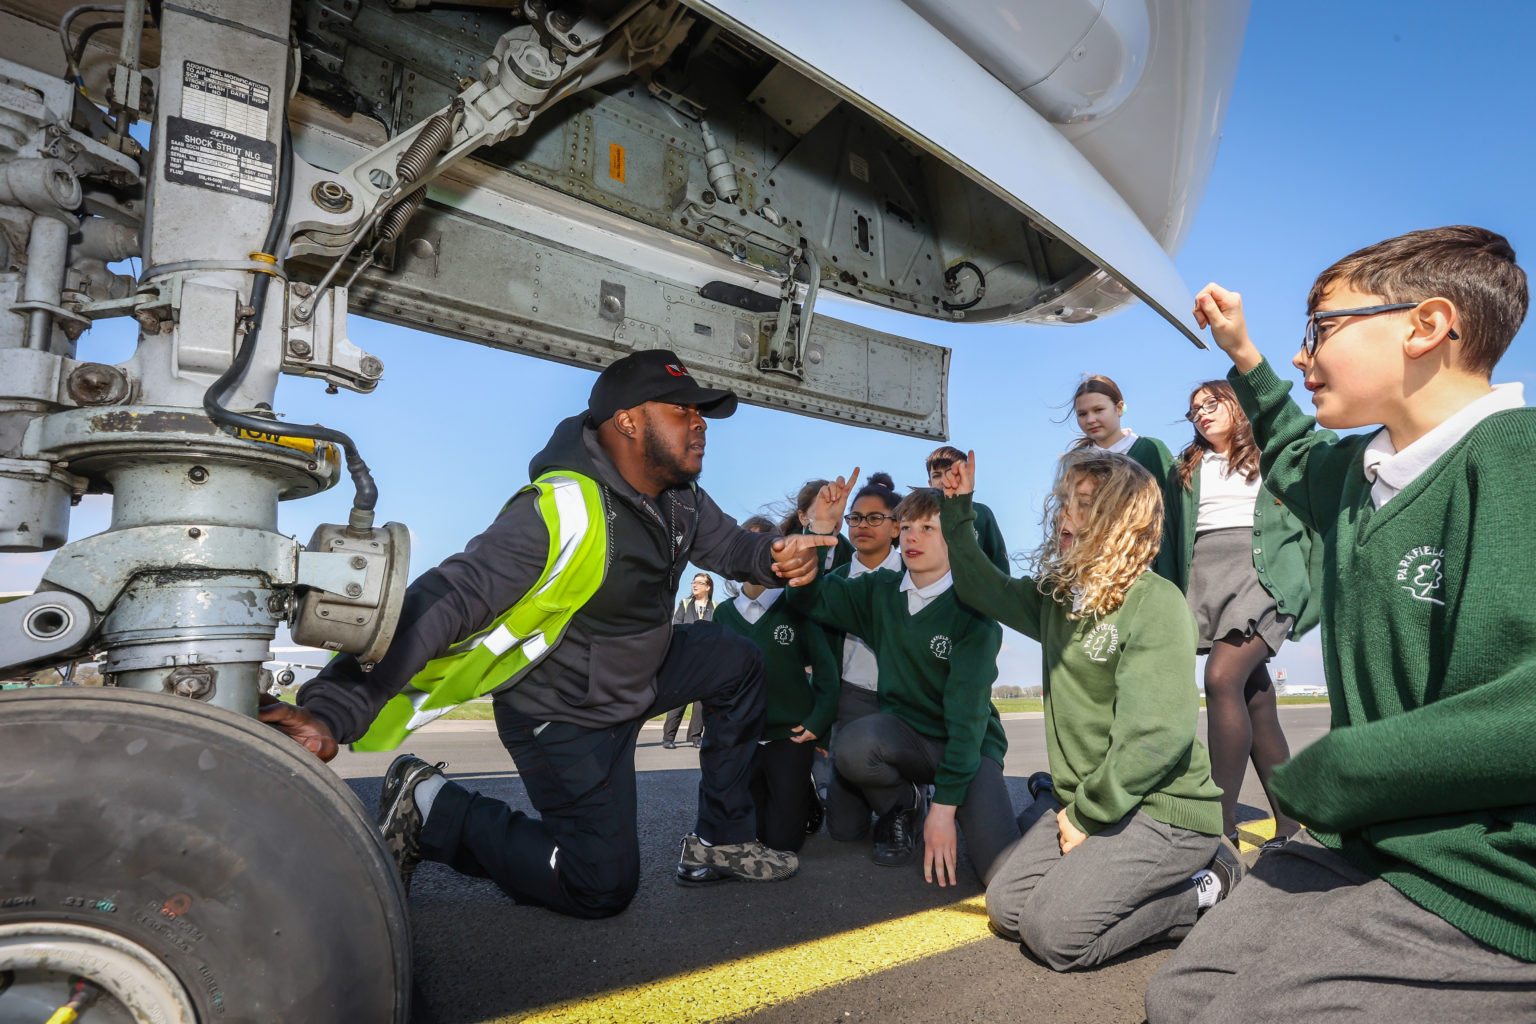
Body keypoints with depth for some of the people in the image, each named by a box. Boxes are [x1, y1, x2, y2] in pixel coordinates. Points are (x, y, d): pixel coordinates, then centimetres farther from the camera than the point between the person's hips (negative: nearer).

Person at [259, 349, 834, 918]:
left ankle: (721, 842, 12)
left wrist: (778, 557, -15)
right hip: (563, 714, -8)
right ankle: (431, 810, 5)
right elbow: (447, 601, -37)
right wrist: (332, 711, -46)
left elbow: (731, 546, 11)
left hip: (637, 675, 8)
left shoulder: (679, 497, -5)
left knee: (737, 662, 3)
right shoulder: (561, 512, -31)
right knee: (601, 887, -8)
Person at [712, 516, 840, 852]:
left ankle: (807, 792, 28)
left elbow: (824, 664, -2)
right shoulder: (725, 613, 6)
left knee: (783, 840, -1)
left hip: (790, 735, -3)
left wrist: (819, 720, -9)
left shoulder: (794, 606, -4)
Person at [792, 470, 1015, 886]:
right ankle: (903, 805, 2)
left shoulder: (972, 609, -14)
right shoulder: (881, 591, 0)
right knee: (852, 747, -33)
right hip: (905, 731, 3)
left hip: (970, 742, -3)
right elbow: (808, 596, 0)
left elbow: (968, 711, -19)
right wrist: (821, 525, -15)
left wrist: (945, 806, -24)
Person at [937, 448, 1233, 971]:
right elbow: (981, 588, 22)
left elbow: (1157, 734, -22)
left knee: (1052, 931, -16)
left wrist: (1085, 815, -15)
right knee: (1005, 907, -1)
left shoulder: (1156, 602, -17)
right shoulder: (1055, 596, 5)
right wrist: (958, 512, 14)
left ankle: (1206, 889, 3)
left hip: (1161, 807, -7)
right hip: (1081, 801, 7)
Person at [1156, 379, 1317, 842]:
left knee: (1222, 677, -23)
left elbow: (1307, 518, 9)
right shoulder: (1186, 471, 22)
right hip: (1205, 577, 4)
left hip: (1264, 574, -4)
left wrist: (1310, 590, 0)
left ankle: (1221, 822, -21)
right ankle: (1288, 823, 8)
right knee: (1256, 700, 1)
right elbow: (1171, 540, 19)